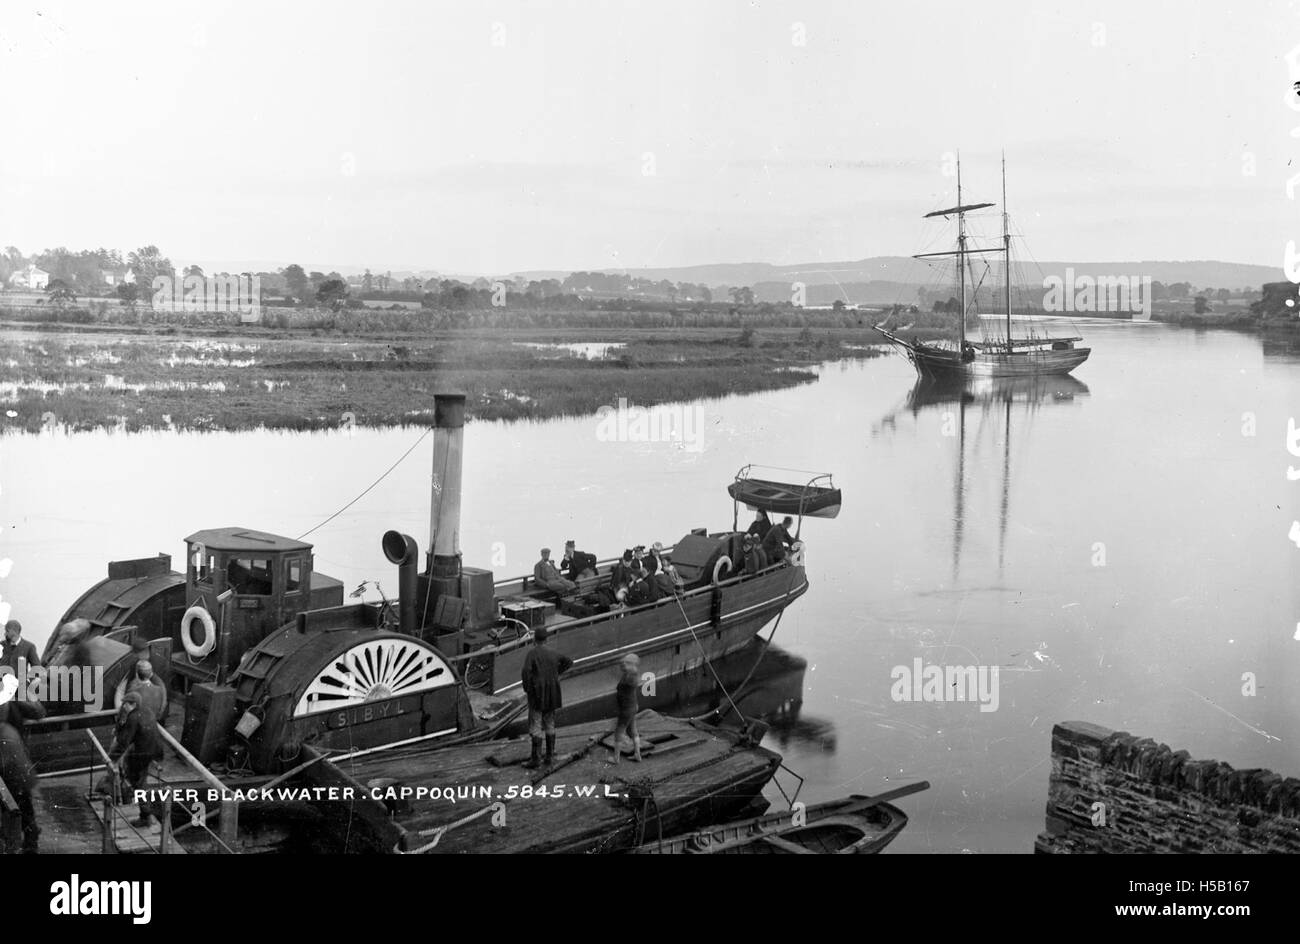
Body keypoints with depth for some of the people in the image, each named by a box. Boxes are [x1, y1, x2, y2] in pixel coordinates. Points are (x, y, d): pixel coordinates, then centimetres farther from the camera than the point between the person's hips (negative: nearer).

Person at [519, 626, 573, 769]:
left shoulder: (532, 653, -12)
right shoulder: (552, 653, 6)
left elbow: (526, 672, -23)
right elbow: (569, 661, 17)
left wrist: (526, 688, -9)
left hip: (537, 694, -6)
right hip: (552, 695, 6)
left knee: (536, 727, -2)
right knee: (550, 725, 15)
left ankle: (536, 759, -2)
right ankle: (550, 756, 19)